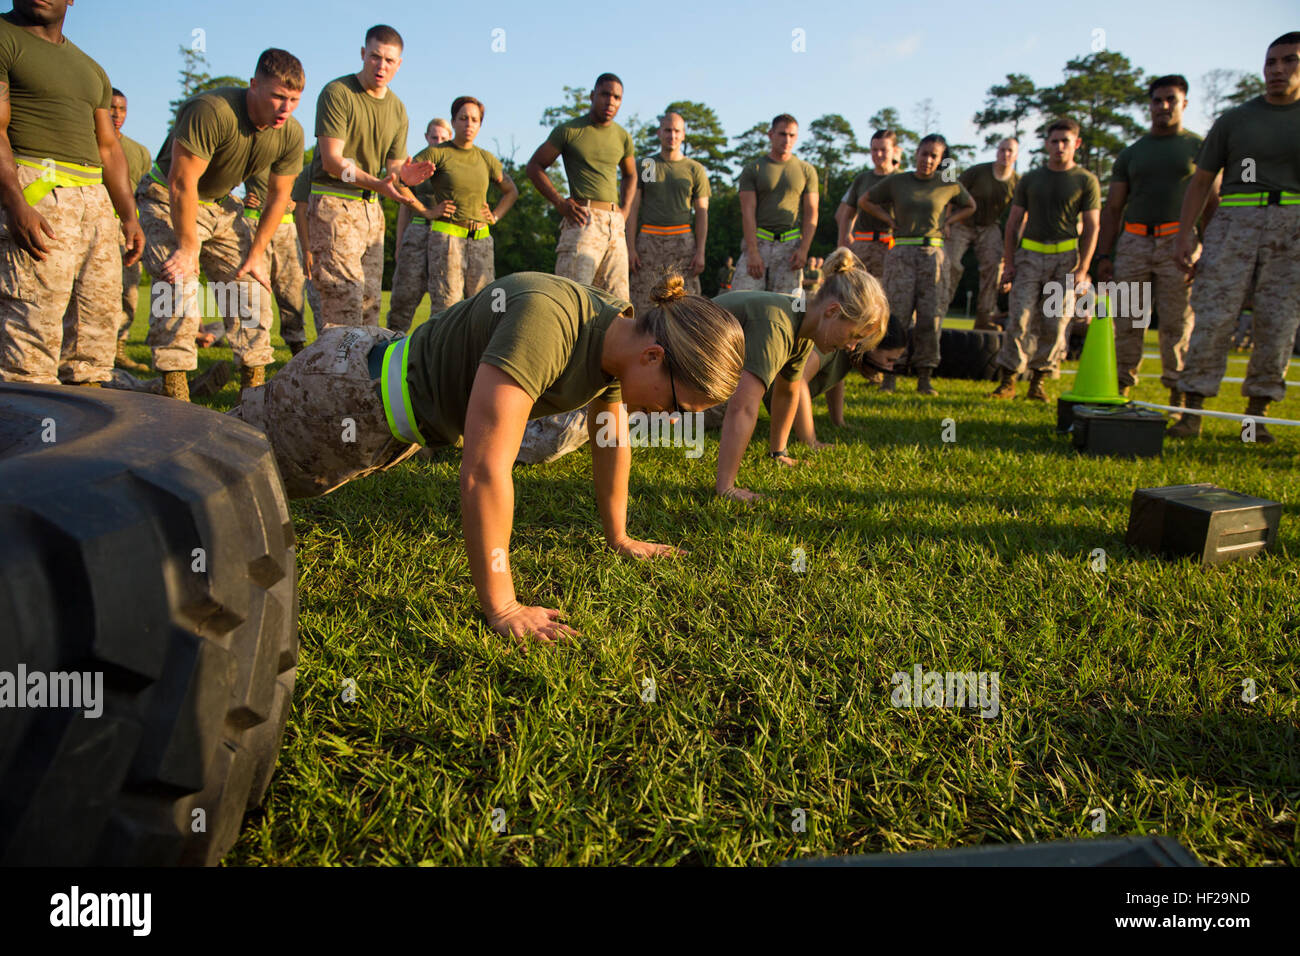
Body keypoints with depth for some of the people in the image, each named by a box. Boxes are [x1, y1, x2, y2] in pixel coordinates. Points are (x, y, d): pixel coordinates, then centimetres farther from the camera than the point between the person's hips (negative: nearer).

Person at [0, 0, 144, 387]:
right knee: (32, 321, -14)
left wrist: (128, 215, 12)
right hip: (32, 196, -7)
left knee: (100, 313, 5)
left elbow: (108, 148, 22)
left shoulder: (91, 69, 23)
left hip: (94, 200, 8)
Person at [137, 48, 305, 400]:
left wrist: (256, 254, -3)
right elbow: (182, 182, -28)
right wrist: (188, 247, -25)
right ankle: (175, 391, -19)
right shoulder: (212, 111, -31)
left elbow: (278, 196, 0)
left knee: (251, 285, -1)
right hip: (170, 199, -6)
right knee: (179, 282, -22)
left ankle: (254, 387, 6)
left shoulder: (291, 134, -11)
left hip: (221, 205, 6)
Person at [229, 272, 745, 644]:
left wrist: (619, 538, 13)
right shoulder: (546, 322, -40)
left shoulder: (620, 338, -13)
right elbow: (484, 469, -42)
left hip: (404, 417, 8)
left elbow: (613, 442, 5)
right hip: (347, 395, -8)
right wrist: (501, 608, -35)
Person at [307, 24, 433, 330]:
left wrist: (404, 176, -13)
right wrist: (376, 183, -31)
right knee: (344, 295, -15)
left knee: (370, 298, 7)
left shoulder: (397, 109, 11)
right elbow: (332, 160, -16)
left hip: (371, 207, 7)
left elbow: (393, 165, 13)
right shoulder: (337, 93, -9)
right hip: (334, 202, -7)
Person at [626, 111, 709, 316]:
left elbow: (702, 213, 8)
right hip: (648, 239, 0)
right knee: (643, 303, -6)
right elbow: (633, 209, 8)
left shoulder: (695, 169, 12)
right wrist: (631, 248, -3)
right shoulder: (644, 166, 12)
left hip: (682, 241, 0)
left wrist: (700, 252, -3)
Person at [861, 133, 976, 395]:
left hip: (932, 254, 1)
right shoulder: (896, 182, 7)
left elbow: (969, 207, 26)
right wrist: (890, 220, 8)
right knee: (897, 314, -7)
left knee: (930, 317, -3)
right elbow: (865, 201, 18)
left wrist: (947, 224, 12)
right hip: (901, 253, -1)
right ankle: (889, 376, -4)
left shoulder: (950, 185, 9)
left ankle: (925, 378, 3)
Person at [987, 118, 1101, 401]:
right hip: (1030, 255, 1)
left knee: (1054, 324, -1)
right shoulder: (1030, 179, 11)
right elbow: (1014, 222, 12)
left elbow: (1091, 227, 3)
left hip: (1065, 260, -1)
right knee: (1019, 319, -8)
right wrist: (1008, 263, 4)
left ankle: (1038, 381, 8)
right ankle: (1008, 381, -6)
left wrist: (1082, 269, -6)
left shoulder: (1086, 181, 6)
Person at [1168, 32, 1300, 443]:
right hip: (1236, 220, -1)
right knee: (1213, 317, -10)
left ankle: (1257, 413, 7)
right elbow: (1201, 181, 11)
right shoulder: (1235, 120, 13)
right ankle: (1193, 410, -7)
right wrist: (1185, 233, -2)